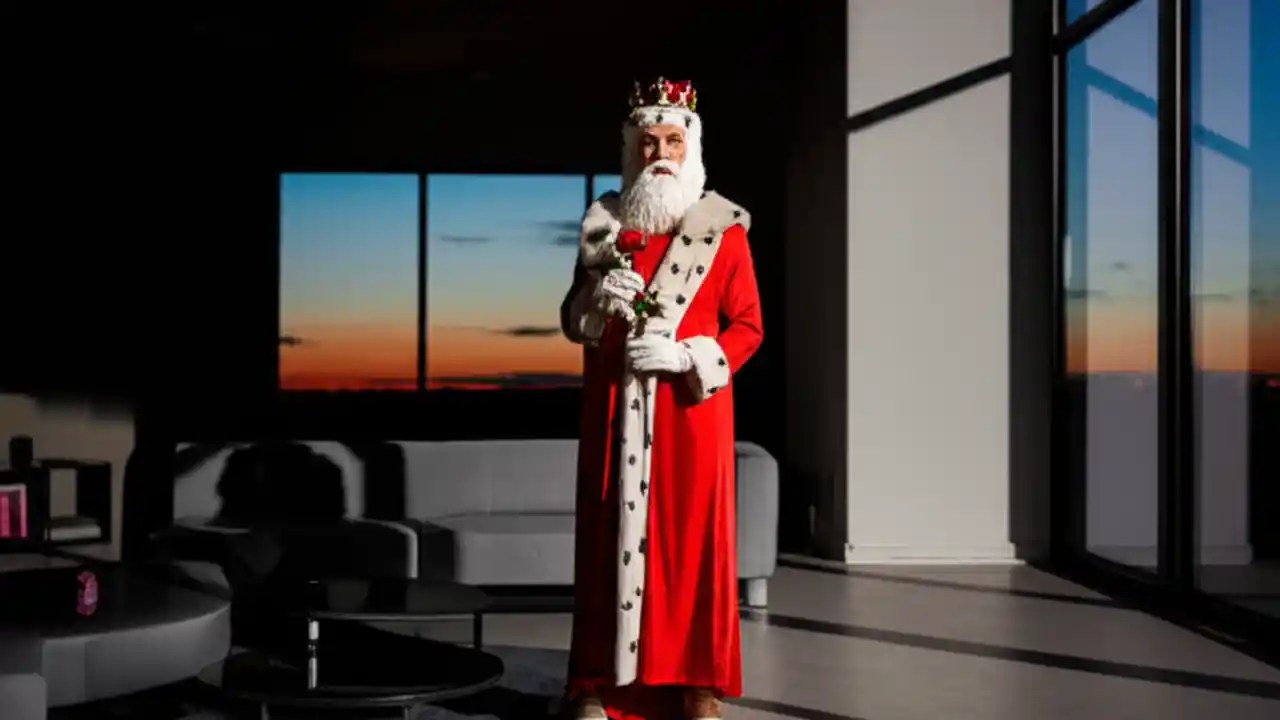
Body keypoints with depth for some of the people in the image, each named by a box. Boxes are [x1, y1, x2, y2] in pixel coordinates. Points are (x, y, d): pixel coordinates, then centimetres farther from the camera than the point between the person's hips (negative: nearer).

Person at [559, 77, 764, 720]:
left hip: (691, 408, -2)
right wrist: (597, 299, -7)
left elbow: (748, 326, 1)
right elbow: (572, 321, 15)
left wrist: (687, 355, -15)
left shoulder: (722, 229, 2)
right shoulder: (603, 225, 11)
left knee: (694, 534, -2)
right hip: (615, 408, 2)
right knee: (611, 534, 1)